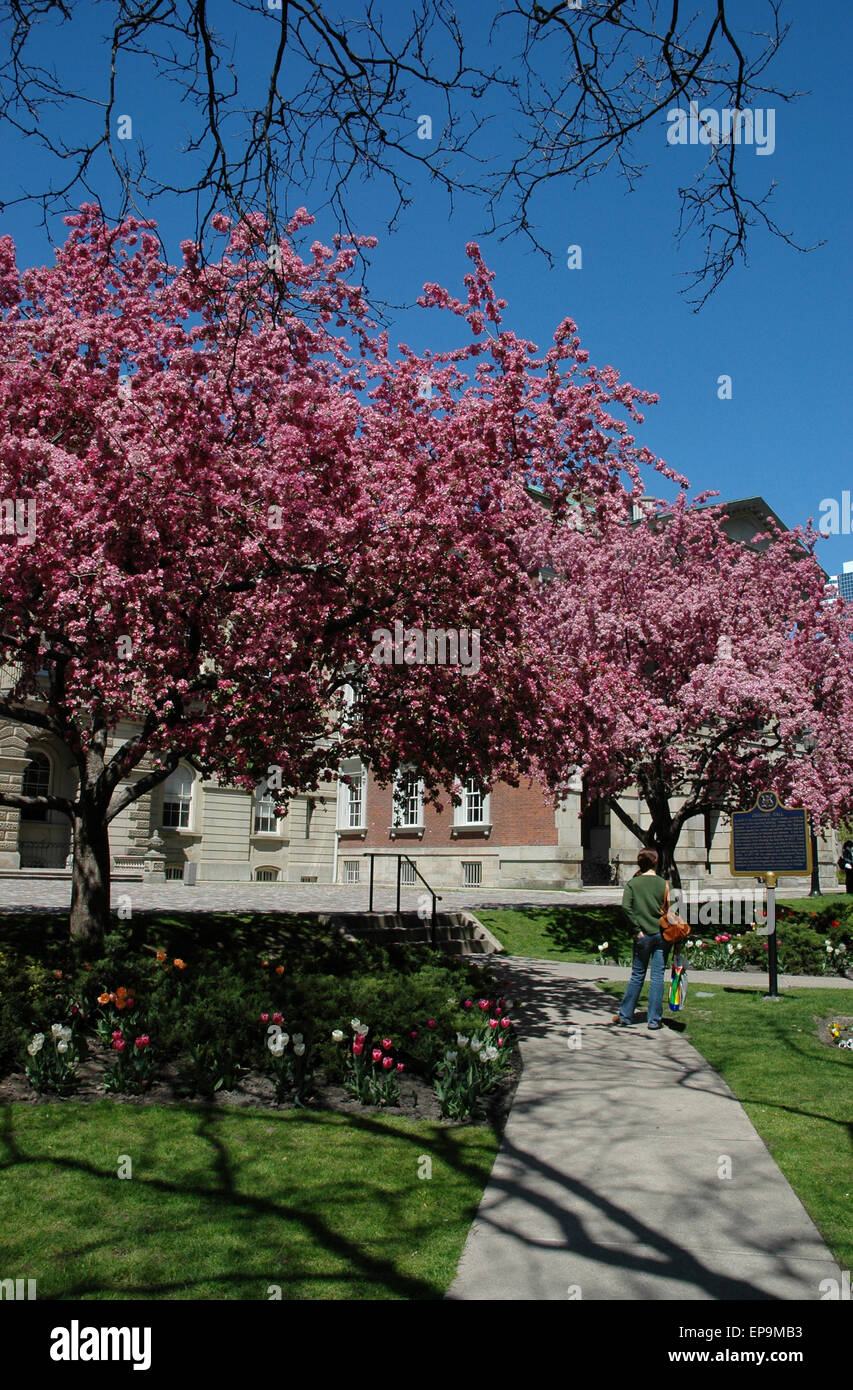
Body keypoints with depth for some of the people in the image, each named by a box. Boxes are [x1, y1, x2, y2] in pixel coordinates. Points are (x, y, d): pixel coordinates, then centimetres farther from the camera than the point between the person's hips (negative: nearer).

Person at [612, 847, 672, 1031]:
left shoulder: (633, 883, -2)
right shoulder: (663, 883, -1)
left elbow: (626, 906, -14)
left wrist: (637, 928, -9)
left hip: (643, 935, 0)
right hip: (663, 934, 0)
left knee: (637, 975, 11)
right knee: (657, 977, 4)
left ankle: (624, 1016, 15)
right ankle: (654, 1020, 6)